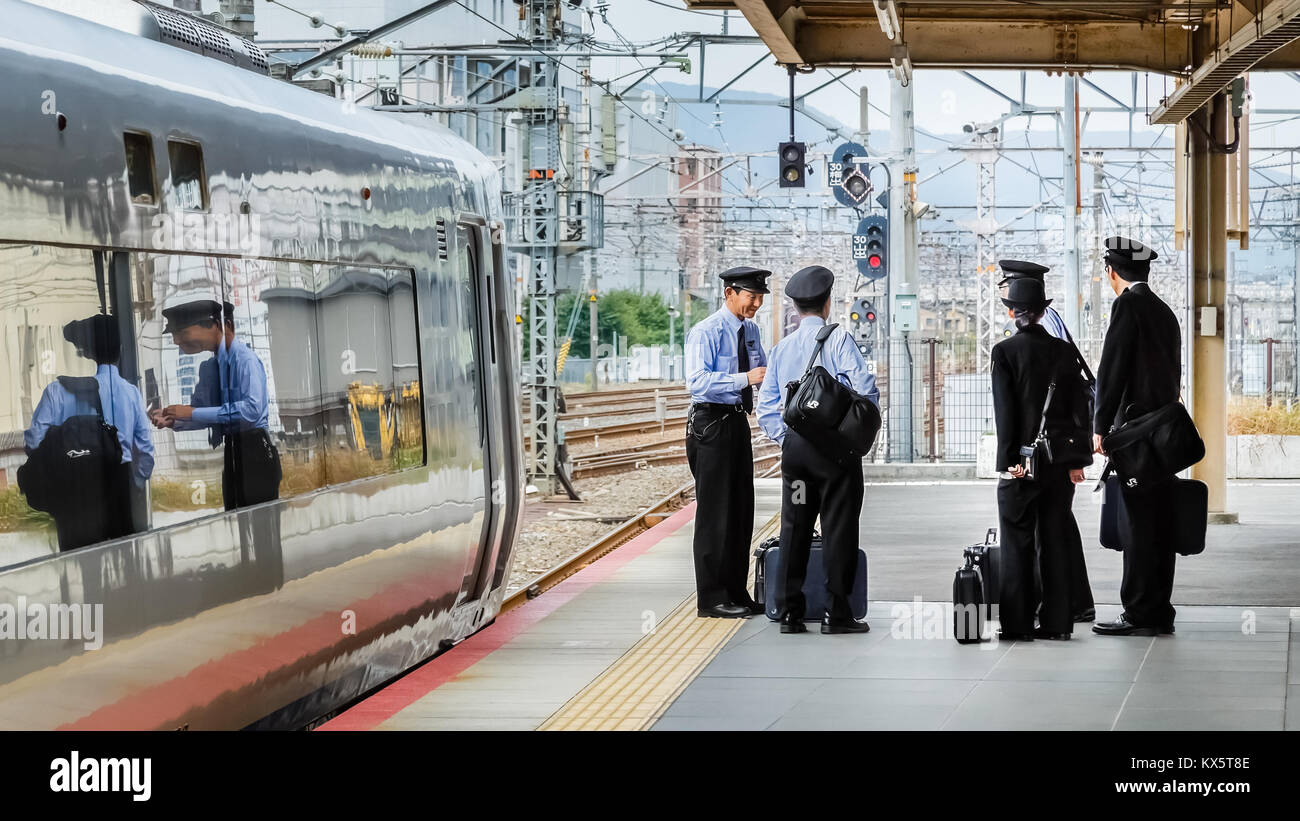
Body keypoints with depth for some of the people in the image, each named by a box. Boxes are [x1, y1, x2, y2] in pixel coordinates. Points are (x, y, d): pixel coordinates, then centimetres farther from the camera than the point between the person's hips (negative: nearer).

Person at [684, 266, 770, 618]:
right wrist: (745, 378, -30)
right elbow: (697, 381, -25)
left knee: (741, 510, 13)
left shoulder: (750, 330, 11)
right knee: (715, 513, -5)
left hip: (738, 422, 9)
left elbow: (763, 373, 24)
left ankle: (736, 593, 22)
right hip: (711, 424, -8)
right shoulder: (706, 332, -14)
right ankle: (712, 599, 1)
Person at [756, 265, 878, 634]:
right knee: (839, 527, 1)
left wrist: (785, 438, 13)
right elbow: (866, 386, -14)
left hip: (794, 446, 5)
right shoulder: (838, 339, -5)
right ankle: (836, 613, 1)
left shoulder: (781, 348, 11)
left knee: (794, 527, 9)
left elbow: (766, 406, 10)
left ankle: (790, 612, 9)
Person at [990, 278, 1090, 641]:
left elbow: (1005, 409, -11)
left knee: (1017, 543, 1)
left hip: (1021, 460, -4)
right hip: (1059, 461, 4)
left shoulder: (1005, 351, -6)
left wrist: (1010, 459, -11)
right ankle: (1056, 621, 10)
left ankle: (1018, 623, 0)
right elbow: (1077, 407, 5)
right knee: (1055, 540, 8)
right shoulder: (1064, 351, 5)